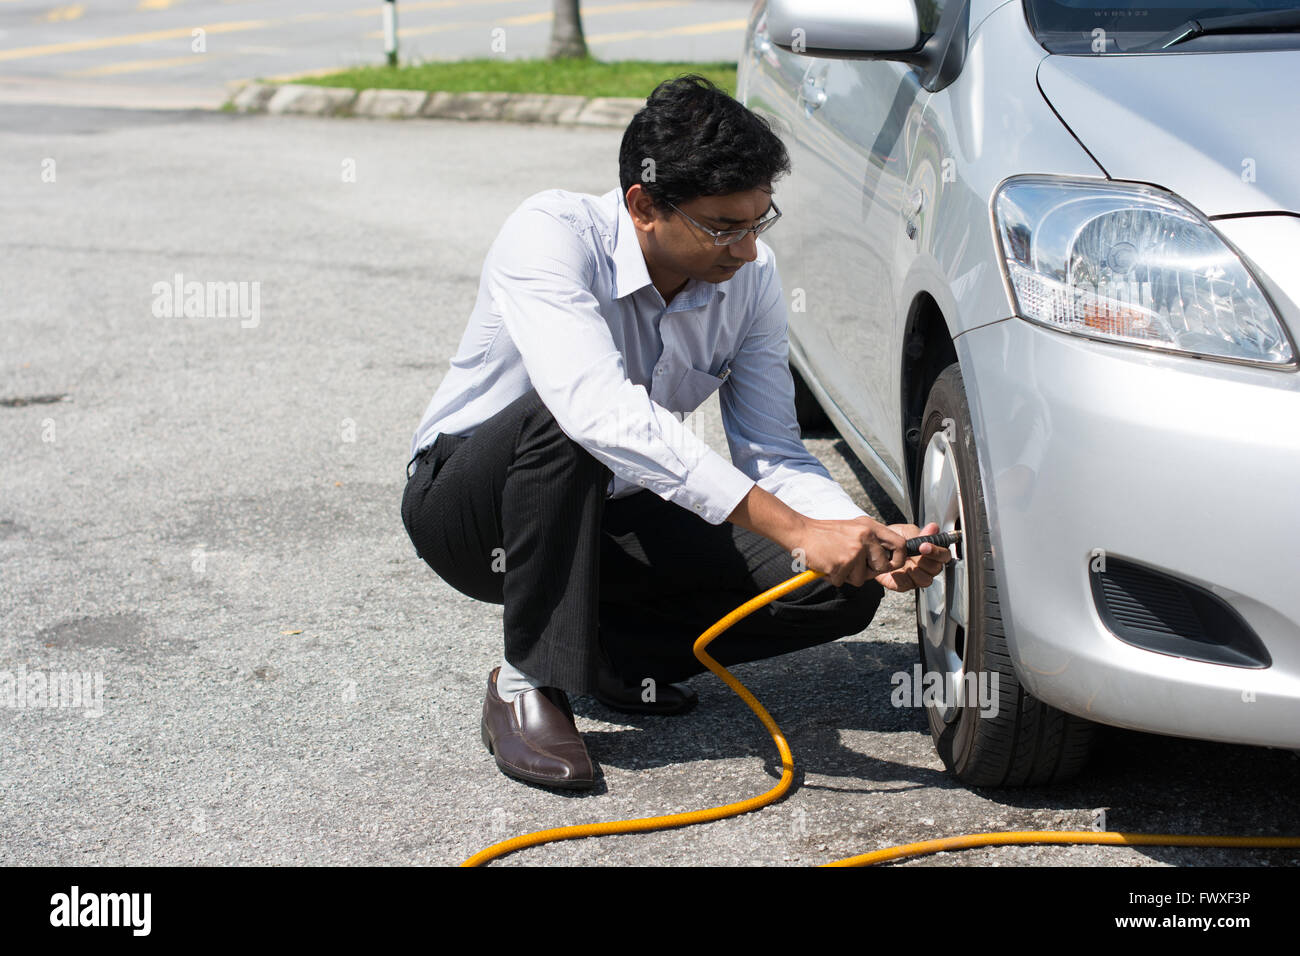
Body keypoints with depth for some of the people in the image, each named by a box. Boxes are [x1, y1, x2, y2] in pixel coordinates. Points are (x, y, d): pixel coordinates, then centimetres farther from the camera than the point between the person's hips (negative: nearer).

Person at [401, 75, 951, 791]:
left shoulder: (750, 276, -10)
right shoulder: (550, 234, -28)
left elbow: (772, 455, -7)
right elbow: (601, 412, -43)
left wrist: (870, 542, -28)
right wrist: (793, 528, -46)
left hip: (611, 518, 5)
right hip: (469, 506, -5)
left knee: (844, 589, -14)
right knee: (560, 419, -40)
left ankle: (609, 651, 1)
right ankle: (528, 685, -24)